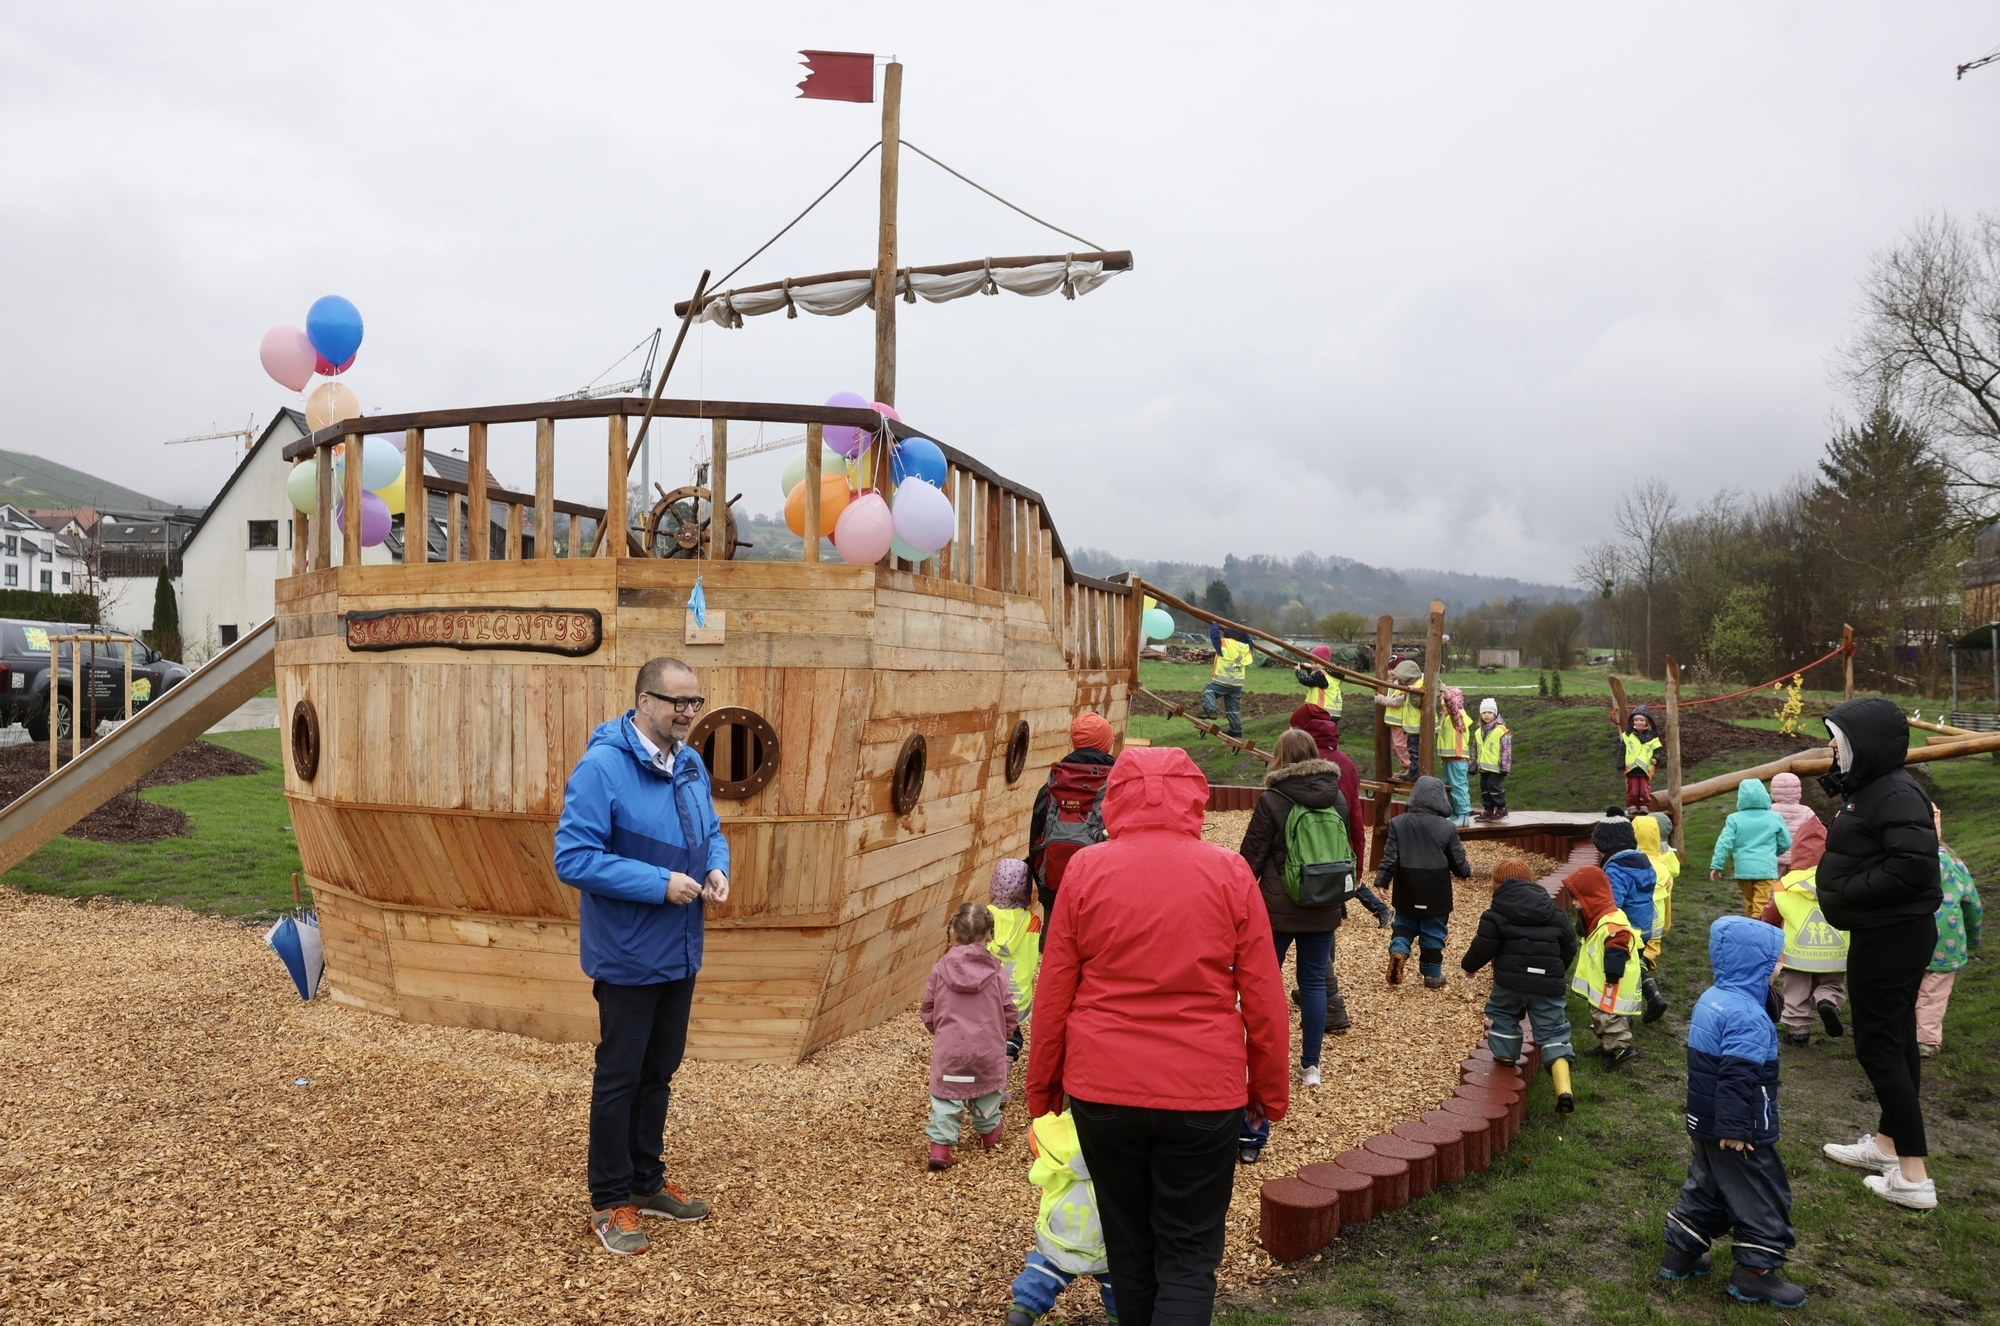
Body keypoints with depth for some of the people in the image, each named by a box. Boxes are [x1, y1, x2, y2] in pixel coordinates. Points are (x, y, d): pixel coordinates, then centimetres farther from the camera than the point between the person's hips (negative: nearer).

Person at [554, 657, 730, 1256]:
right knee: (619, 1077, 7)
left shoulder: (690, 764, 3)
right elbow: (573, 857, -24)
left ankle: (646, 1181, 36)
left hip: (680, 952, 7)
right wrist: (661, 883, -25)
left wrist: (718, 869, -6)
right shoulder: (601, 766, -21)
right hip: (627, 955, -7)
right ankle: (610, 1202, 23)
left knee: (660, 1071, 19)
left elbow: (711, 832, 16)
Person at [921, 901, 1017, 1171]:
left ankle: (940, 1144, -1)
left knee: (946, 1095, 8)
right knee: (987, 1090, 22)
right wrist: (1000, 1037, 20)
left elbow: (928, 1011, 2)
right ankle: (988, 1130, 41)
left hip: (949, 1048, -1)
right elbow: (1009, 1015, 0)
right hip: (988, 1048, 1)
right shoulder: (996, 973, -6)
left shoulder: (941, 969, -5)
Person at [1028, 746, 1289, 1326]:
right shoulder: (1228, 872, -5)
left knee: (1129, 1246, 19)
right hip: (1203, 1092, -1)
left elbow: (1053, 991, -1)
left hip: (1103, 1091, 1)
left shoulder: (1086, 870, -5)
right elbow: (1263, 996, -2)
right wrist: (1270, 1087, 10)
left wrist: (1042, 1082, 11)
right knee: (1189, 1256, 8)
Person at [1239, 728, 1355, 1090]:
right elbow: (1346, 851, 13)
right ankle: (1311, 1065, 15)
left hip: (1278, 908, -4)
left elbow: (1252, 857, -9)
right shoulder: (1337, 798, 3)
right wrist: (1339, 900, 23)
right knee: (1315, 980, 10)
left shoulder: (1272, 801, -12)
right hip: (1324, 909, 4)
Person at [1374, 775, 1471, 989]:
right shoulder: (1446, 827, -9)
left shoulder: (1398, 823, -5)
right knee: (1433, 932, 9)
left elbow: (1390, 856, -7)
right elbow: (1458, 860, -1)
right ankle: (1432, 974, 15)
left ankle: (1398, 951, -8)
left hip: (1407, 891, 1)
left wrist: (1382, 881, -4)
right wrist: (1466, 871, 20)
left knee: (1404, 924, 18)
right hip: (1436, 892, -1)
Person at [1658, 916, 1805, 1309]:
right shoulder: (1747, 1016, -24)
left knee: (1706, 1187, 20)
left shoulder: (1711, 999, 7)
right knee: (1763, 1197, 6)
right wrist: (1736, 1129, -27)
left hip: (1704, 1123, 9)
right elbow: (1737, 1078, -29)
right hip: (1739, 1131, -9)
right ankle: (1755, 1272, 14)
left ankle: (1680, 1254, 27)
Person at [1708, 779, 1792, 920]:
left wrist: (1716, 865, -2)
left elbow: (1724, 843, -7)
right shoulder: (1775, 817, 2)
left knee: (1749, 902, 21)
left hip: (1743, 869, 2)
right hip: (1766, 869, -2)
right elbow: (1786, 843, 10)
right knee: (1761, 909, -4)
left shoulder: (1734, 819, -1)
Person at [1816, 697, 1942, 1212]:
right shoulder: (1866, 790, 11)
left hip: (1893, 937, -10)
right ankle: (1888, 1142, 32)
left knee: (1879, 1043, -4)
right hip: (1884, 933, 10)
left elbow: (1914, 867, -29)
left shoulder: (1896, 795, -21)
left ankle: (1914, 1175, 3)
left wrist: (1848, 893, -20)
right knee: (1894, 1039, 18)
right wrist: (1842, 893, 1)